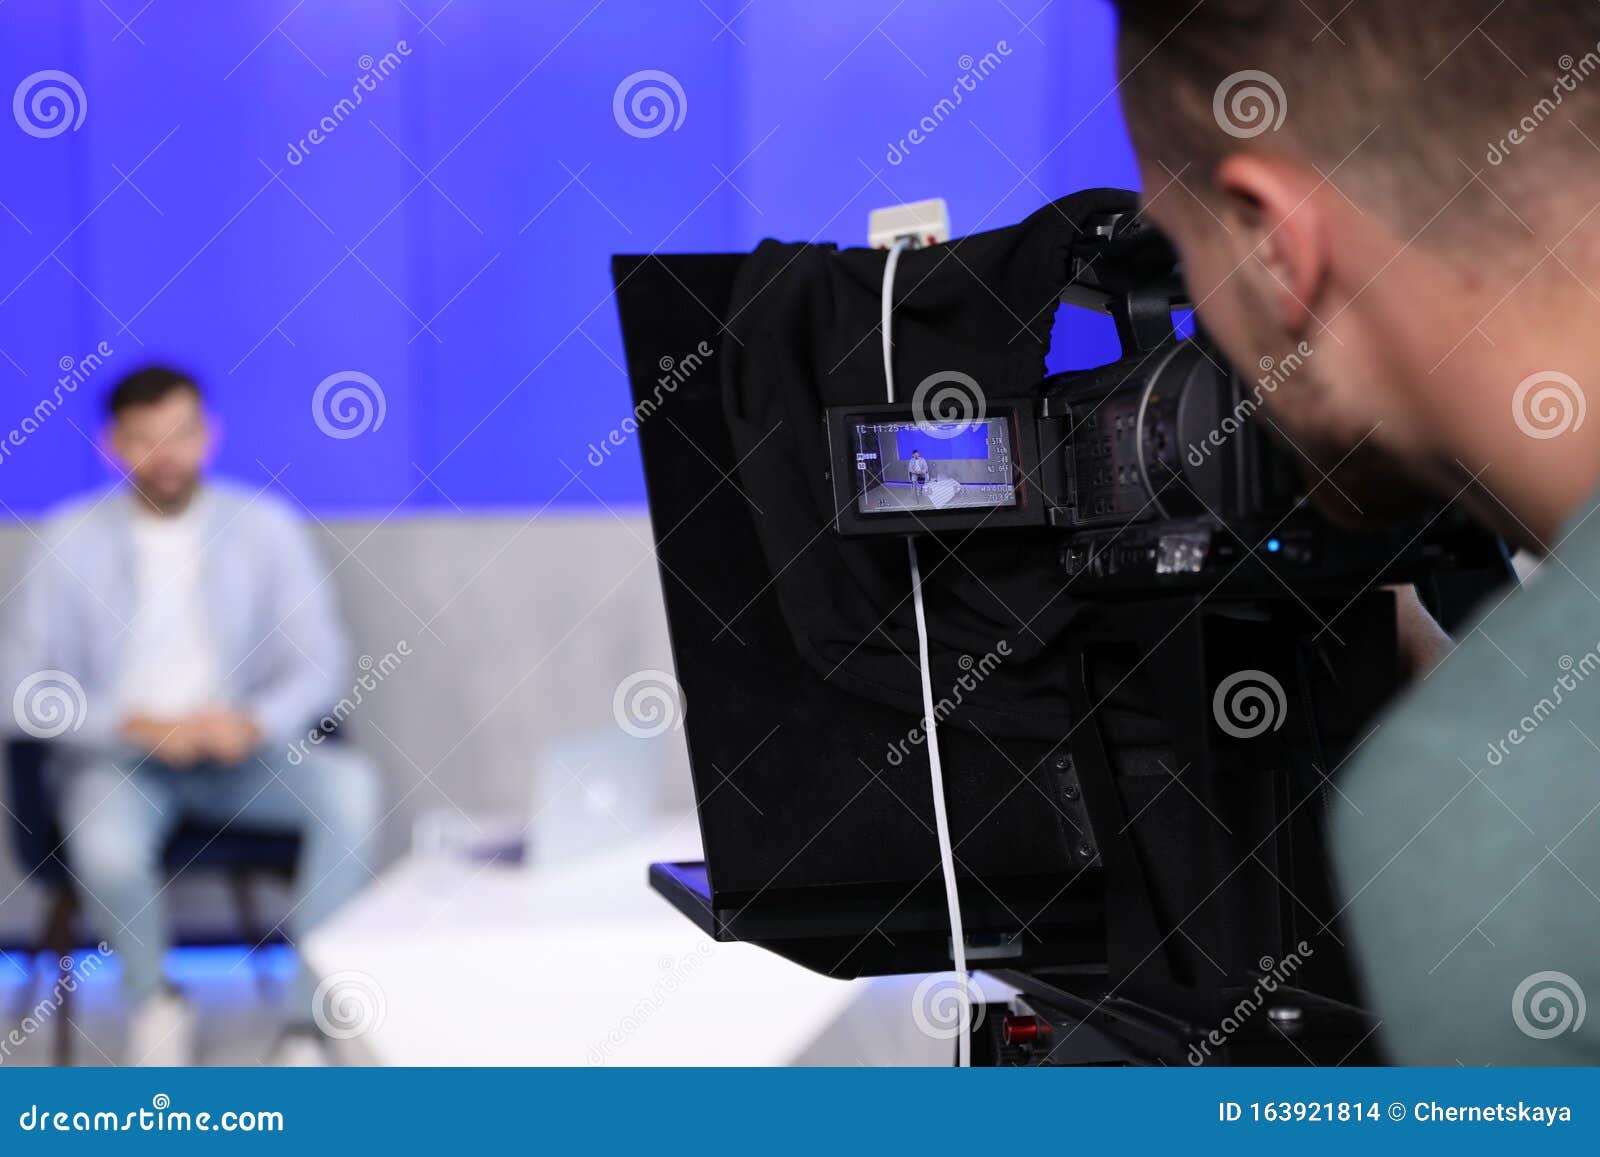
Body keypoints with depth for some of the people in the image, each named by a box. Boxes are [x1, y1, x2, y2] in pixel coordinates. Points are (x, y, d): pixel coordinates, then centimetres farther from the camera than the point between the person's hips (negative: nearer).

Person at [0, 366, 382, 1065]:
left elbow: (319, 664, 1)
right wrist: (137, 726, -19)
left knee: (349, 783, -28)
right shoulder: (70, 540, -1)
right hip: (117, 759, -2)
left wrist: (257, 723, -20)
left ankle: (311, 1024, -24)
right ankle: (151, 1003, -3)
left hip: (237, 752, 2)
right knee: (107, 847, -36)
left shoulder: (265, 527, 3)